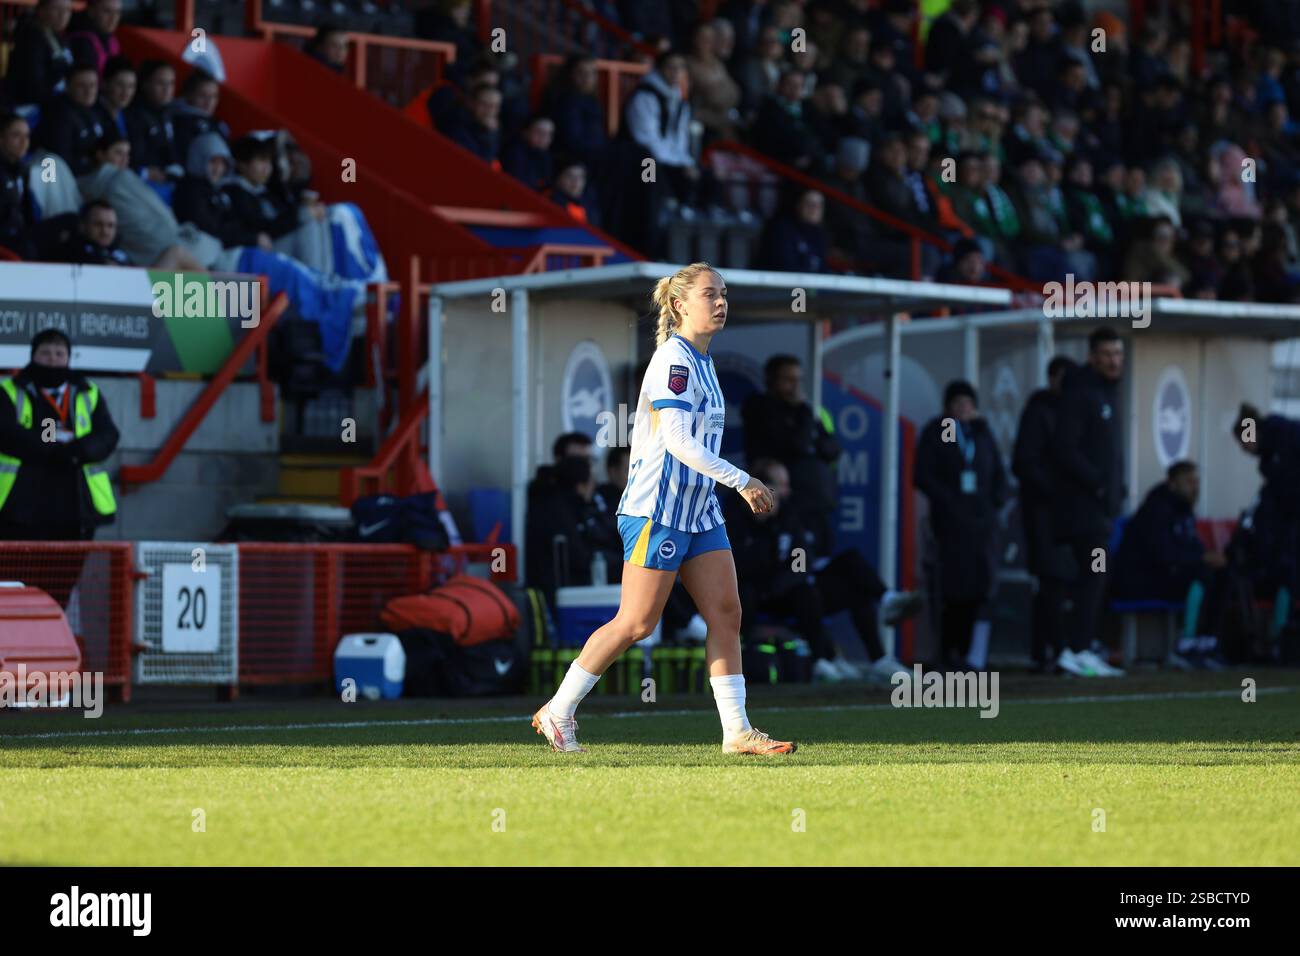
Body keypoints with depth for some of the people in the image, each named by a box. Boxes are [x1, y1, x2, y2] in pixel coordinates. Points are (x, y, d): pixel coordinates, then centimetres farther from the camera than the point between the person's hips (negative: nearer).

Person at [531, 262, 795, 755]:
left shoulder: (700, 362, 15)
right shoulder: (674, 359, -15)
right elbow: (675, 437, -24)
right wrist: (741, 480, -24)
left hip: (698, 510, 9)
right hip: (658, 511, -9)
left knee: (726, 613, 1)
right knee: (636, 622, -6)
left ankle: (737, 730, 0)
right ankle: (557, 712, 6)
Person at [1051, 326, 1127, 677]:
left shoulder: (1109, 392, 18)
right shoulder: (1080, 394, -11)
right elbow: (1065, 450, -18)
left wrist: (1117, 489, 10)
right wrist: (1098, 483, -17)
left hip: (1102, 503, 9)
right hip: (1083, 503, -9)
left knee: (1093, 579, 8)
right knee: (1093, 575, -14)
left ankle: (1083, 650, 11)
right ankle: (1077, 651, -16)